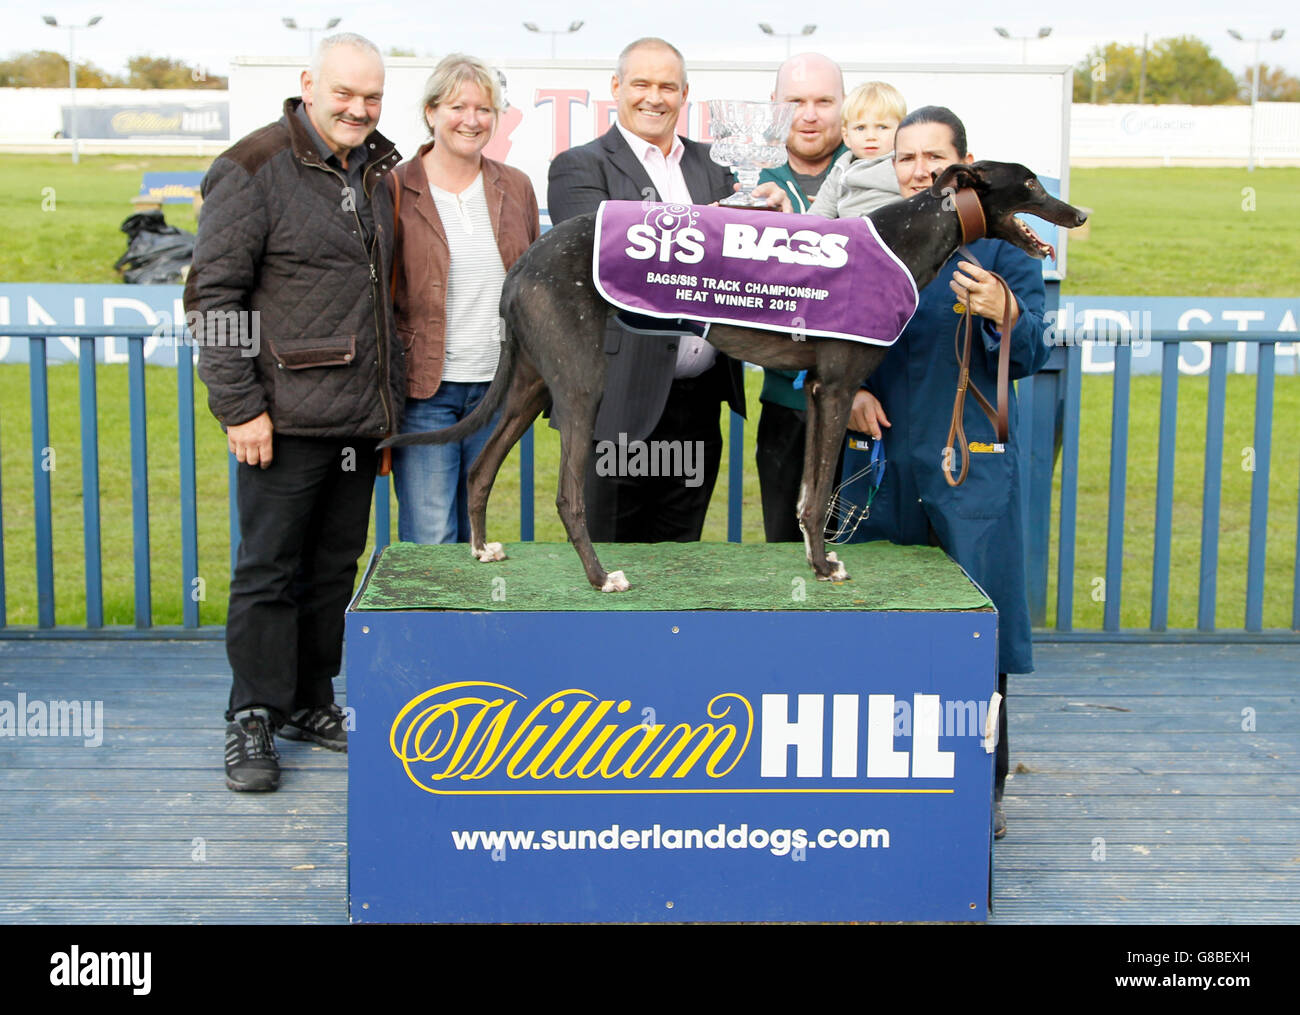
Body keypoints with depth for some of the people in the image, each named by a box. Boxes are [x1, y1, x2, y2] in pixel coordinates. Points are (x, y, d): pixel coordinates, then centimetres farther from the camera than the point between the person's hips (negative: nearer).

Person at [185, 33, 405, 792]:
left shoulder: (378, 173, 13)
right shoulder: (255, 171, -8)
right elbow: (215, 294, -11)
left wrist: (392, 397, 16)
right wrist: (239, 406, -15)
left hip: (361, 417, 7)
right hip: (286, 417, -6)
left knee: (335, 567, 13)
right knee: (269, 570, 0)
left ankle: (311, 703, 25)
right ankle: (253, 721, 10)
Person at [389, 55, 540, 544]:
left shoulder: (515, 187, 9)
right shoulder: (395, 190, -3)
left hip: (494, 388, 4)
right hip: (422, 388, -4)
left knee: (474, 532, 12)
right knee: (429, 539, -6)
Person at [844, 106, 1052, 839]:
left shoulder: (1003, 246, 1)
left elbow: (1030, 357, -5)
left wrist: (1002, 314, -25)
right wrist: (849, 389, -3)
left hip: (973, 464, -3)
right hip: (885, 456, 3)